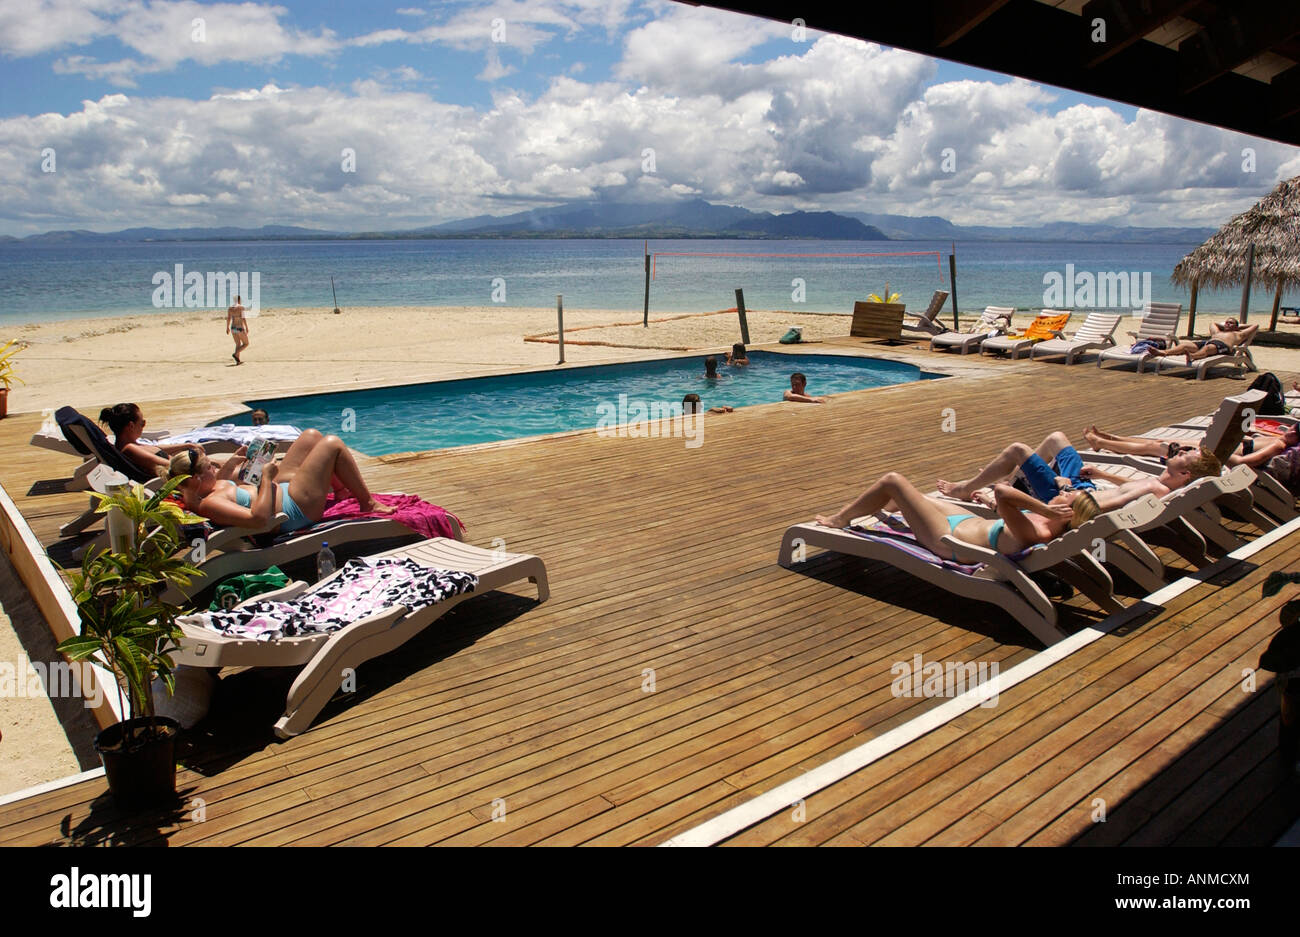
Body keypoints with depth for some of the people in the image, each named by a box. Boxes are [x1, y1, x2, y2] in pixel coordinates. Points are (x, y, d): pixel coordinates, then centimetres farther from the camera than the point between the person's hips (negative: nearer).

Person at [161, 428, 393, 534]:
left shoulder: (195, 494, -1)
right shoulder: (207, 504, -30)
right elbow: (259, 517, -39)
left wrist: (232, 462, 7)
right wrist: (266, 478, -27)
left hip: (282, 489, 11)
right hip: (298, 507, -11)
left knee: (312, 436, 17)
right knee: (332, 444, -5)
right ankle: (368, 503, 10)